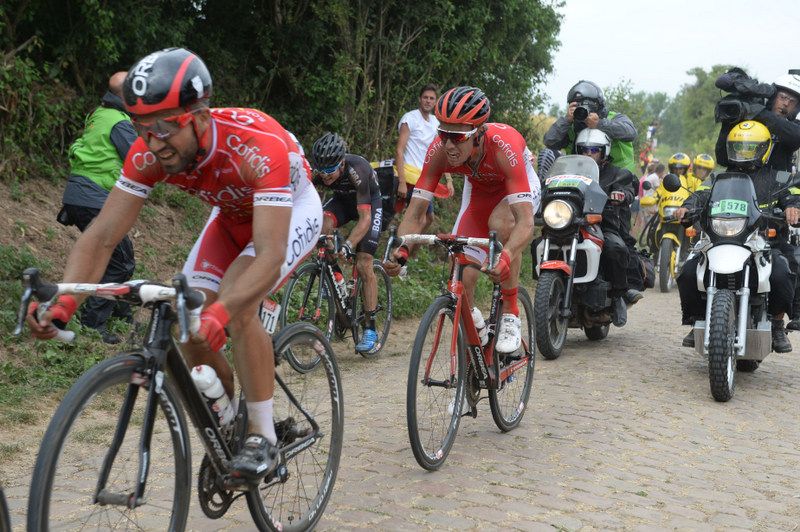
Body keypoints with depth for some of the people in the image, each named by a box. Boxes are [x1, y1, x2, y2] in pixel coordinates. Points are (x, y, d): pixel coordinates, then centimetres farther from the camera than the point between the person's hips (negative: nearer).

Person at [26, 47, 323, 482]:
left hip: (290, 209, -5)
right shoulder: (149, 153, -26)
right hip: (232, 215, 6)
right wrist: (63, 301, -41)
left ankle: (263, 437, -12)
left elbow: (270, 255, -48)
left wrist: (220, 312, -64)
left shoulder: (258, 146, -42)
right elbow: (101, 236, -25)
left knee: (236, 308, -29)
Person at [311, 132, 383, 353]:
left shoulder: (357, 170, -38)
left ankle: (371, 329, -4)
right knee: (321, 224, -31)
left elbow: (365, 218, -40)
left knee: (363, 265, -12)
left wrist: (348, 245, -53)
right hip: (343, 199, 4)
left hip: (370, 202, -4)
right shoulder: (317, 172, -26)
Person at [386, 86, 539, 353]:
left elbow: (526, 222, -48)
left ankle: (511, 316, -21)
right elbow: (415, 213, -28)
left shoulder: (503, 145, -41)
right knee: (462, 278, -9)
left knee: (500, 222, -38)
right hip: (479, 189, 4)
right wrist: (401, 249, -48)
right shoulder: (438, 151, -31)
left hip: (518, 184, -3)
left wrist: (506, 257, -66)